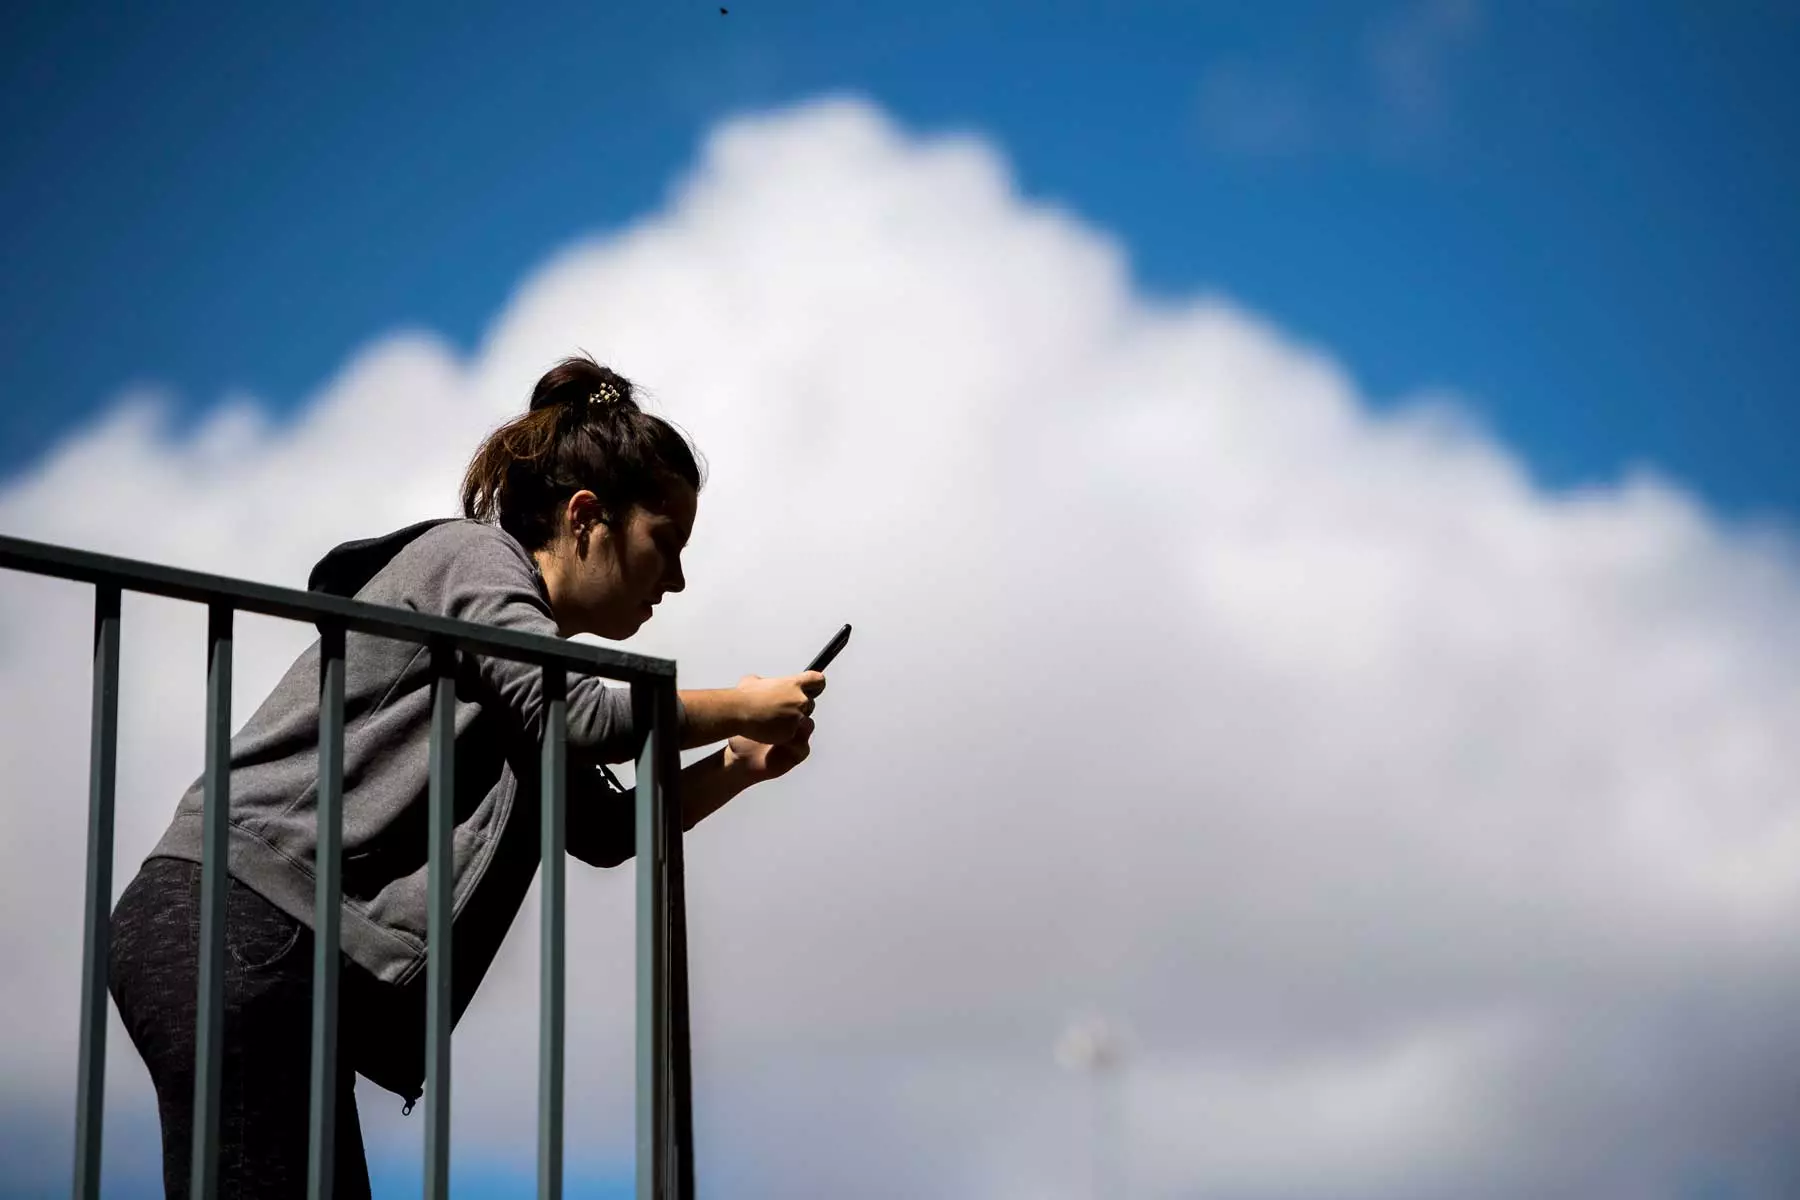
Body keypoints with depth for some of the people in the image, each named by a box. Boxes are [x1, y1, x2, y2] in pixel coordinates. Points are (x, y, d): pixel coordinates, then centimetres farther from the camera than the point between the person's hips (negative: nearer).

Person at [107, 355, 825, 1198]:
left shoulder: (517, 649, 27)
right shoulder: (471, 554, 0)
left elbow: (603, 830, 30)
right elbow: (576, 716, -15)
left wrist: (740, 767, 17)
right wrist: (738, 708, -2)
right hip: (241, 921, -10)